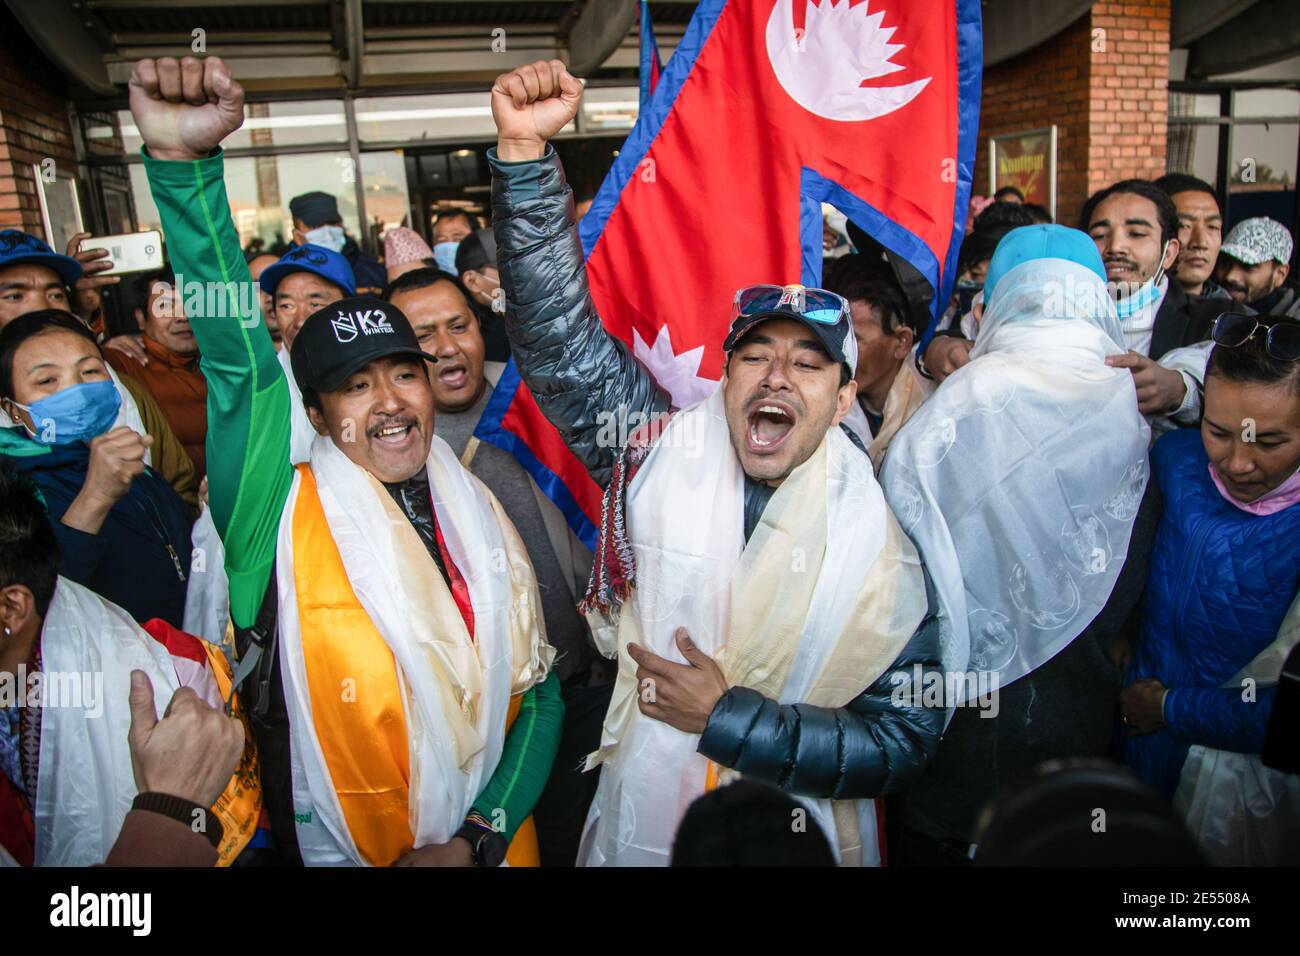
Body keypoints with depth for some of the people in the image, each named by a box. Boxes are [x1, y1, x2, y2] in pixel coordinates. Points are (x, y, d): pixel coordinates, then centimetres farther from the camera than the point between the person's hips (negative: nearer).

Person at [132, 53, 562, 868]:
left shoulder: (482, 517, -5)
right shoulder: (283, 520, -14)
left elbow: (538, 692, -1)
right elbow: (234, 359, -29)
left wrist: (481, 838, -11)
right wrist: (183, 159, -37)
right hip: (340, 854, -2)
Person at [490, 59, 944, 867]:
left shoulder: (886, 535, -13)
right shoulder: (663, 453, -11)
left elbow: (905, 741, -12)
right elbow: (561, 334, -18)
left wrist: (728, 719, -20)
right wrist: (526, 150, -27)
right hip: (635, 831, 1)